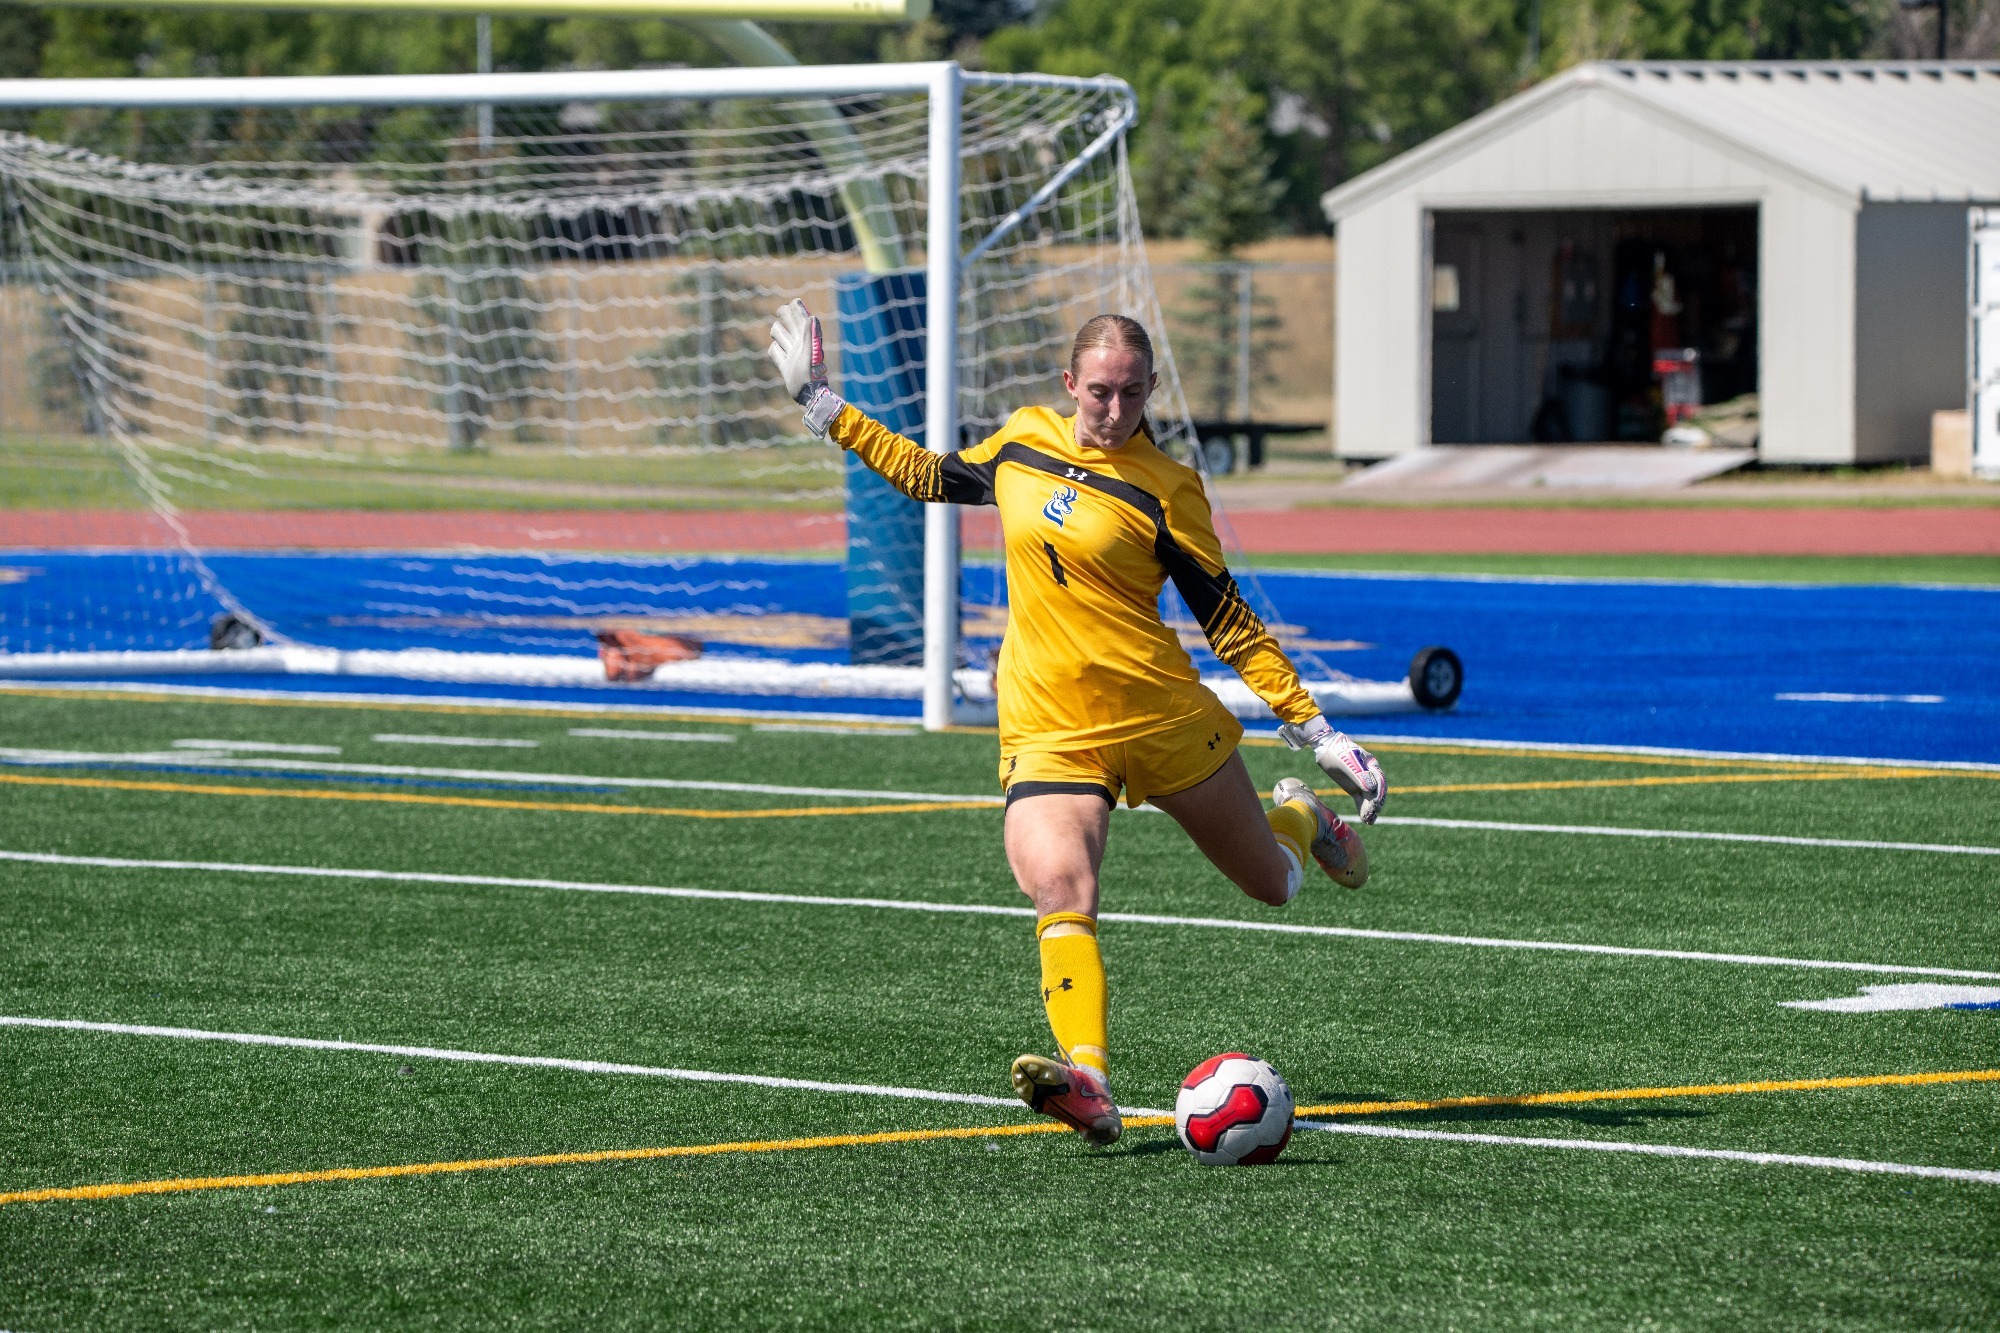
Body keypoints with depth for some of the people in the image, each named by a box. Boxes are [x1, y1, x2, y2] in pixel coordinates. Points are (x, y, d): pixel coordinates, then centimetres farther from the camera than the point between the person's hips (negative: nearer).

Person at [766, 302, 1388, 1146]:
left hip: (1161, 715, -2)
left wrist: (1314, 729, -6)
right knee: (1059, 888, -27)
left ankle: (1301, 819, 53)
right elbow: (936, 479, 27)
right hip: (1045, 729, 2)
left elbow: (1227, 622, -2)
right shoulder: (1023, 439, 7)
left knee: (1271, 885, 15)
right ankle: (1088, 1085, -40)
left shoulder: (1165, 489, -6)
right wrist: (828, 412, 28)